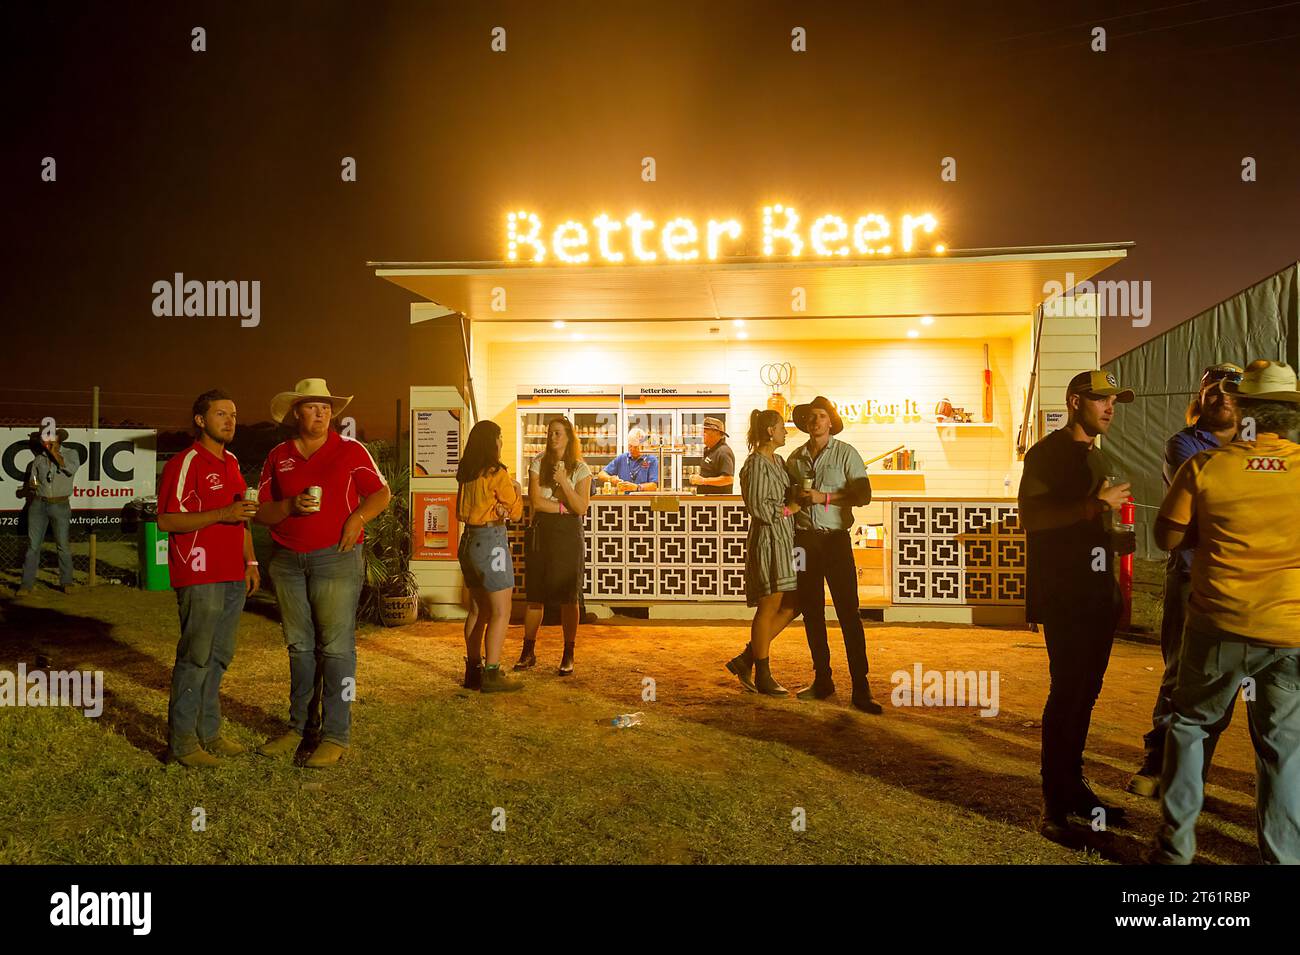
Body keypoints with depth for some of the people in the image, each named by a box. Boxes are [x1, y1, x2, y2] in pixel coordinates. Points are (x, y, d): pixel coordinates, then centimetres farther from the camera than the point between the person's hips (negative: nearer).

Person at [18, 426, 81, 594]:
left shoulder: (70, 453, 1)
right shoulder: (40, 458, 9)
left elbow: (71, 468, -21)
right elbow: (32, 482, 18)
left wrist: (54, 452, -17)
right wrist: (31, 487, -4)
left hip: (60, 506, -3)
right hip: (39, 504, 3)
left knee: (63, 545, 2)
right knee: (33, 545, 1)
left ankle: (66, 582, 13)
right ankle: (27, 584, 4)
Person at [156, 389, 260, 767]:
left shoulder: (231, 462, 17)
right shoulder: (185, 463, -9)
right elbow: (166, 520, -15)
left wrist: (250, 560, 17)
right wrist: (223, 514, -22)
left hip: (233, 577, 8)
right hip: (200, 577, -8)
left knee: (219, 656, 12)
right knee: (196, 657, -4)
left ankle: (208, 731, 22)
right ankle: (182, 740, 7)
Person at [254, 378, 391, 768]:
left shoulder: (350, 451, 3)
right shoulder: (278, 456, 11)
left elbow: (381, 494, 5)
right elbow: (262, 512, 10)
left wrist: (357, 518, -13)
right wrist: (291, 506, -10)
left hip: (335, 557, -4)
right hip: (287, 561, 4)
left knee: (336, 647, -4)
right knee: (299, 645, 12)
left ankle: (336, 735, 2)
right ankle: (298, 725, 23)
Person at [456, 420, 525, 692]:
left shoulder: (466, 474, 8)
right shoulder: (497, 473, -13)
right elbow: (515, 512, -6)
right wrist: (517, 491, 13)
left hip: (469, 540, 8)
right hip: (491, 541, -8)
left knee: (478, 610, 16)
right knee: (500, 612, -3)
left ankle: (473, 671, 21)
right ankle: (492, 674, -4)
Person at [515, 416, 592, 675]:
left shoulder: (581, 469, 1)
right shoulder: (538, 463, 4)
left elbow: (581, 508, -8)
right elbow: (536, 501, -6)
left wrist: (564, 481, -16)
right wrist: (564, 507, -9)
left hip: (569, 533, -1)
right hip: (542, 531, 2)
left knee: (568, 597, 1)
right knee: (535, 594, 4)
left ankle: (568, 656, 10)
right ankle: (528, 652, 16)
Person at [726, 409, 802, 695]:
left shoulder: (778, 461, 15)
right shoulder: (756, 464, -13)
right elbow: (758, 507, -20)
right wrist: (788, 510, -11)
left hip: (785, 540, 10)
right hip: (768, 540, -10)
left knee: (792, 606, 11)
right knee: (768, 608, -1)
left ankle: (745, 660, 18)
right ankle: (762, 676, 13)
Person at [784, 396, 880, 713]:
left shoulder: (846, 453, 0)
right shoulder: (795, 458, 11)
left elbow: (863, 494, -8)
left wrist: (824, 497, -15)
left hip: (835, 539, -4)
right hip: (804, 540, 4)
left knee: (848, 613, -7)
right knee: (811, 613, 8)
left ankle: (860, 688, -6)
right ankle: (822, 680, 19)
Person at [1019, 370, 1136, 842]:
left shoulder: (1098, 457, 19)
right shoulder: (1047, 453, -7)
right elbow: (1031, 516, -19)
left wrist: (1116, 540, 10)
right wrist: (1096, 504, -23)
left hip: (1097, 593, 8)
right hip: (1062, 594, -8)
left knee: (1085, 692, 11)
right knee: (1067, 692, -8)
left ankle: (1073, 786, 22)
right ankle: (1054, 804, -1)